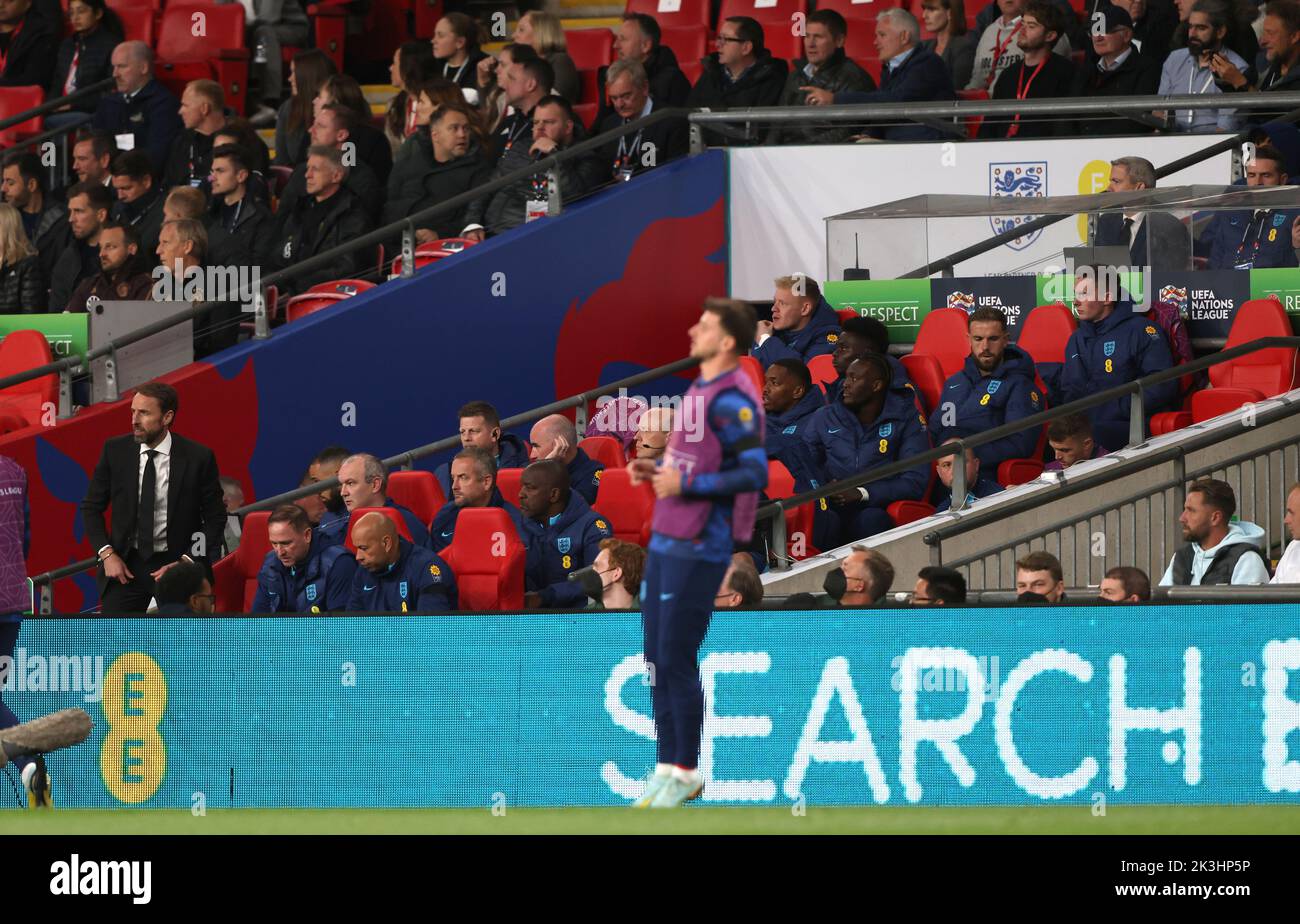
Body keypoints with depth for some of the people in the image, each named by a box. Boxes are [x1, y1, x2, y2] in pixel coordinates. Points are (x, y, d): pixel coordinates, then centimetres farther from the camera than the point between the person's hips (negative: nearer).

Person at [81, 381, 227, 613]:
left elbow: (215, 518, -1)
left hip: (176, 563, -1)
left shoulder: (198, 457, -8)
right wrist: (106, 554, -6)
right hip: (126, 565, 1)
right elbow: (92, 507, 7)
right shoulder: (115, 450, -2)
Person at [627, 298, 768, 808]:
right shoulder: (699, 389, 14)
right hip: (665, 541, 9)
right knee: (656, 659, 9)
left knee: (676, 661, -5)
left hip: (697, 550, -9)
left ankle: (686, 773, 4)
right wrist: (656, 471, 9)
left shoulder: (732, 400, -15)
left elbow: (754, 475, -20)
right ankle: (667, 766, 16)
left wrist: (685, 485, -20)